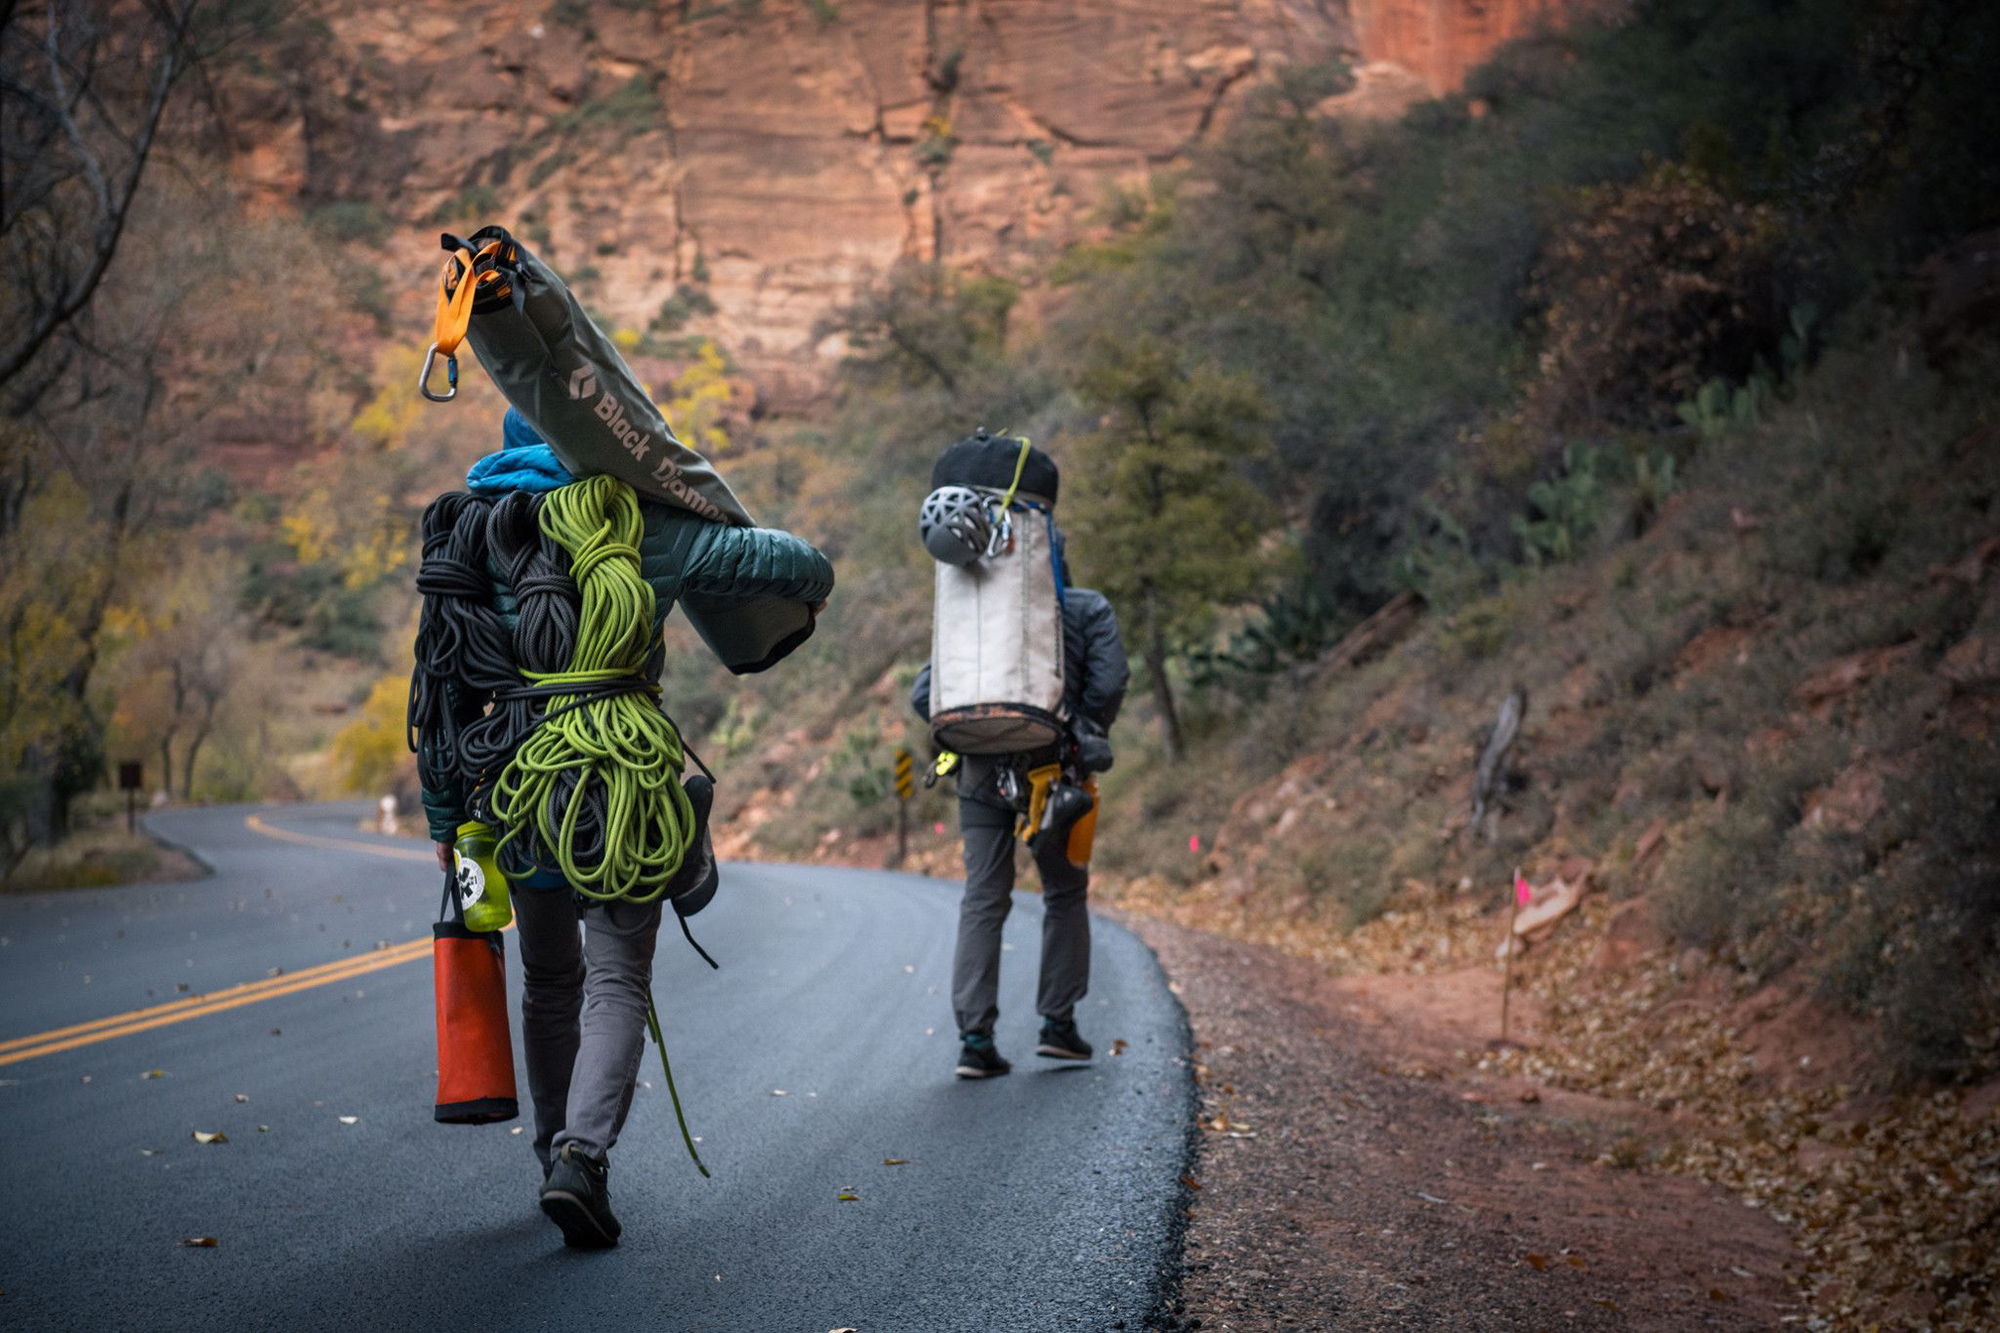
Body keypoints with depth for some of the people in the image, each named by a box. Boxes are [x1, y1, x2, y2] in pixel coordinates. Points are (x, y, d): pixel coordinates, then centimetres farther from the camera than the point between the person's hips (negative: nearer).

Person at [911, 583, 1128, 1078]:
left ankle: (975, 1039, -3)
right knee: (1065, 893, 16)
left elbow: (923, 694, 9)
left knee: (983, 900, 5)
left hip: (982, 774, 2)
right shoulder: (1090, 610, 9)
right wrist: (1086, 740, 9)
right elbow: (1109, 684, -5)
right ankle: (1058, 1023, 16)